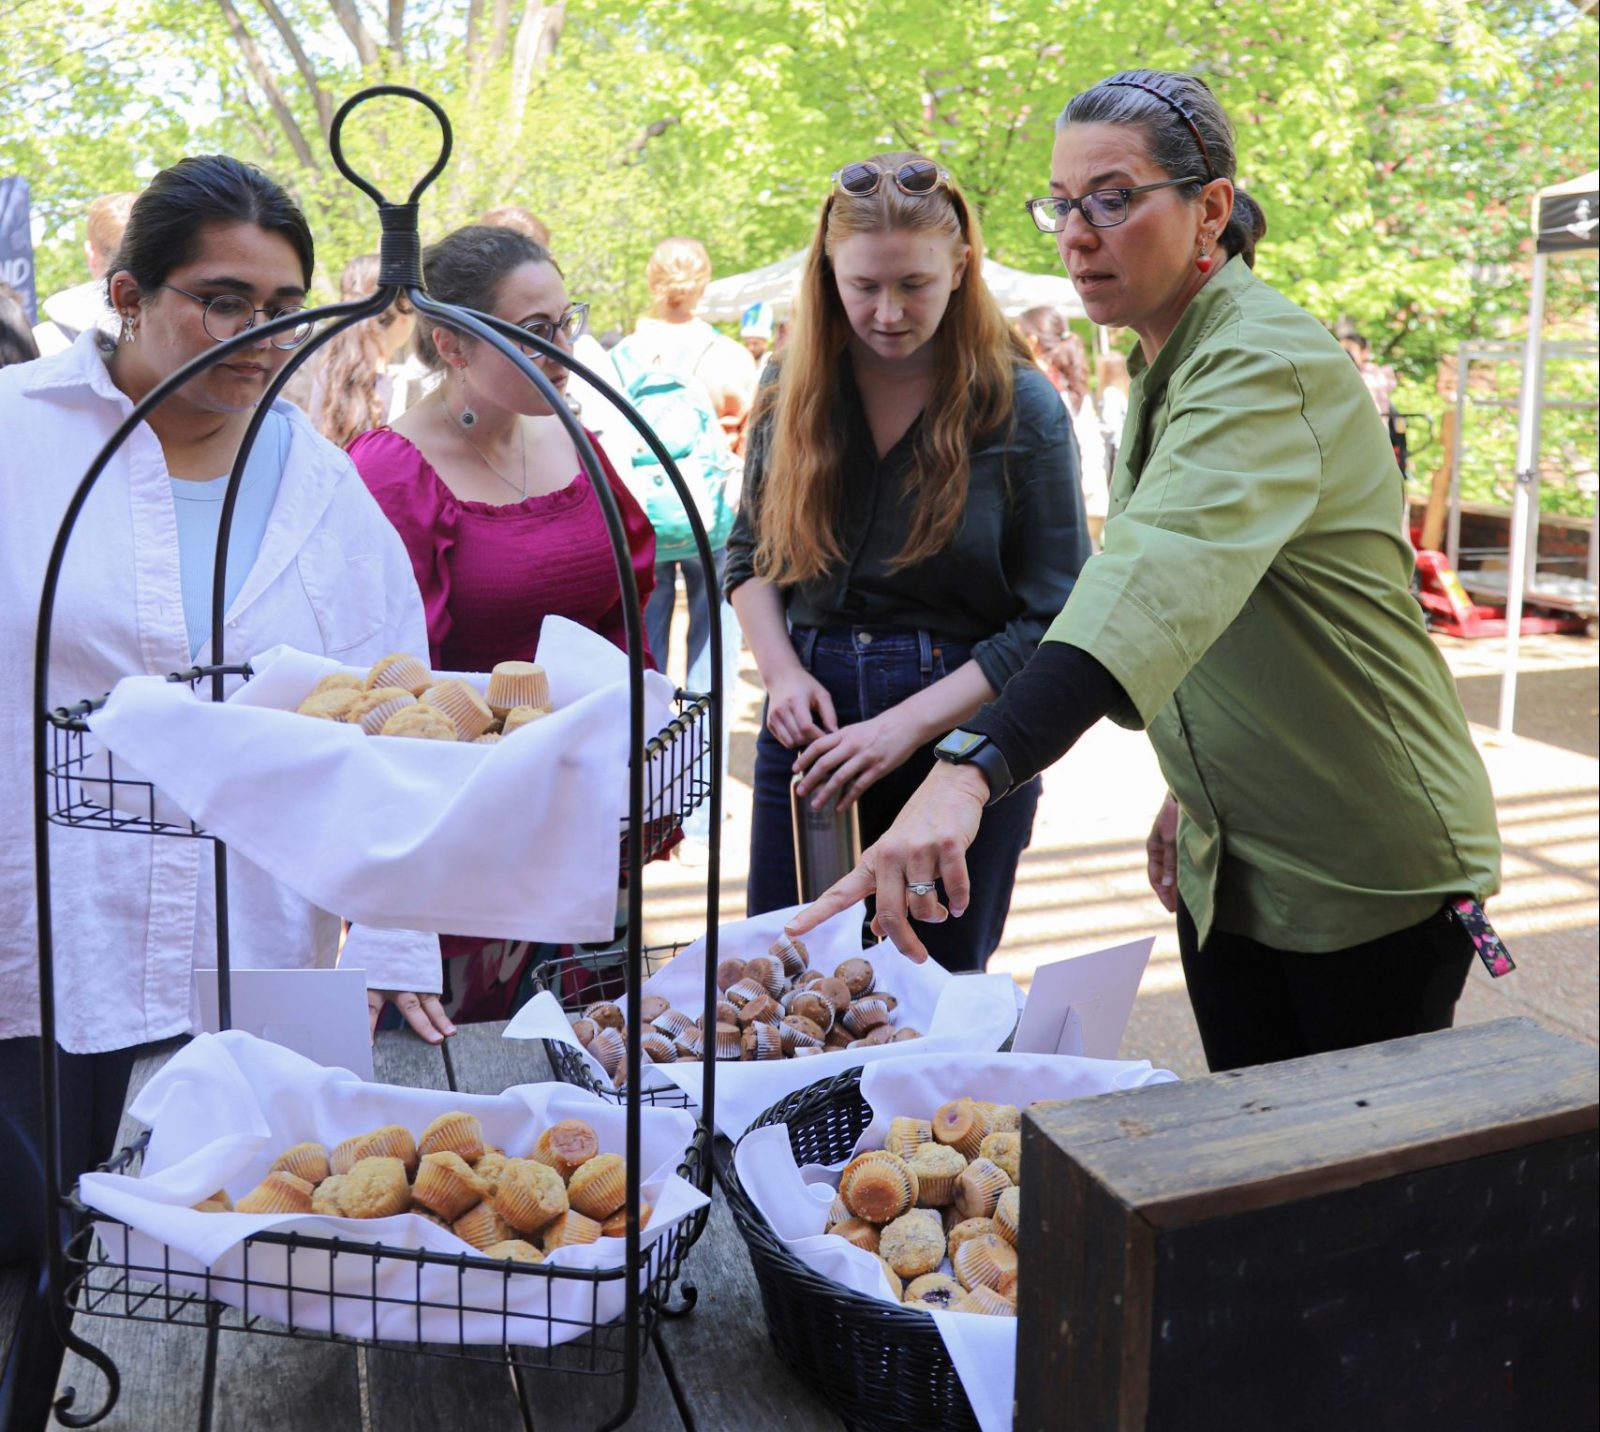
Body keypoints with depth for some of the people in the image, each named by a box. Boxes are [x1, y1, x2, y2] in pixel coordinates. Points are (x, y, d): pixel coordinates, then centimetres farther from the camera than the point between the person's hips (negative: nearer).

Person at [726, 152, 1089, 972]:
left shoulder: (1022, 408, -7)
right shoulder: (792, 386, 4)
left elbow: (1053, 620, -9)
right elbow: (748, 552, 13)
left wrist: (909, 723, -17)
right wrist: (782, 670, -5)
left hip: (961, 740, -3)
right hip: (810, 724, 3)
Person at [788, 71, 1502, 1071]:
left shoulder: (1268, 362, -23)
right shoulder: (1163, 368, 8)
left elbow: (1168, 572, -43)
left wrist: (972, 771, -55)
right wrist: (1190, 790, 15)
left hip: (1371, 867, -8)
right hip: (1229, 859, 8)